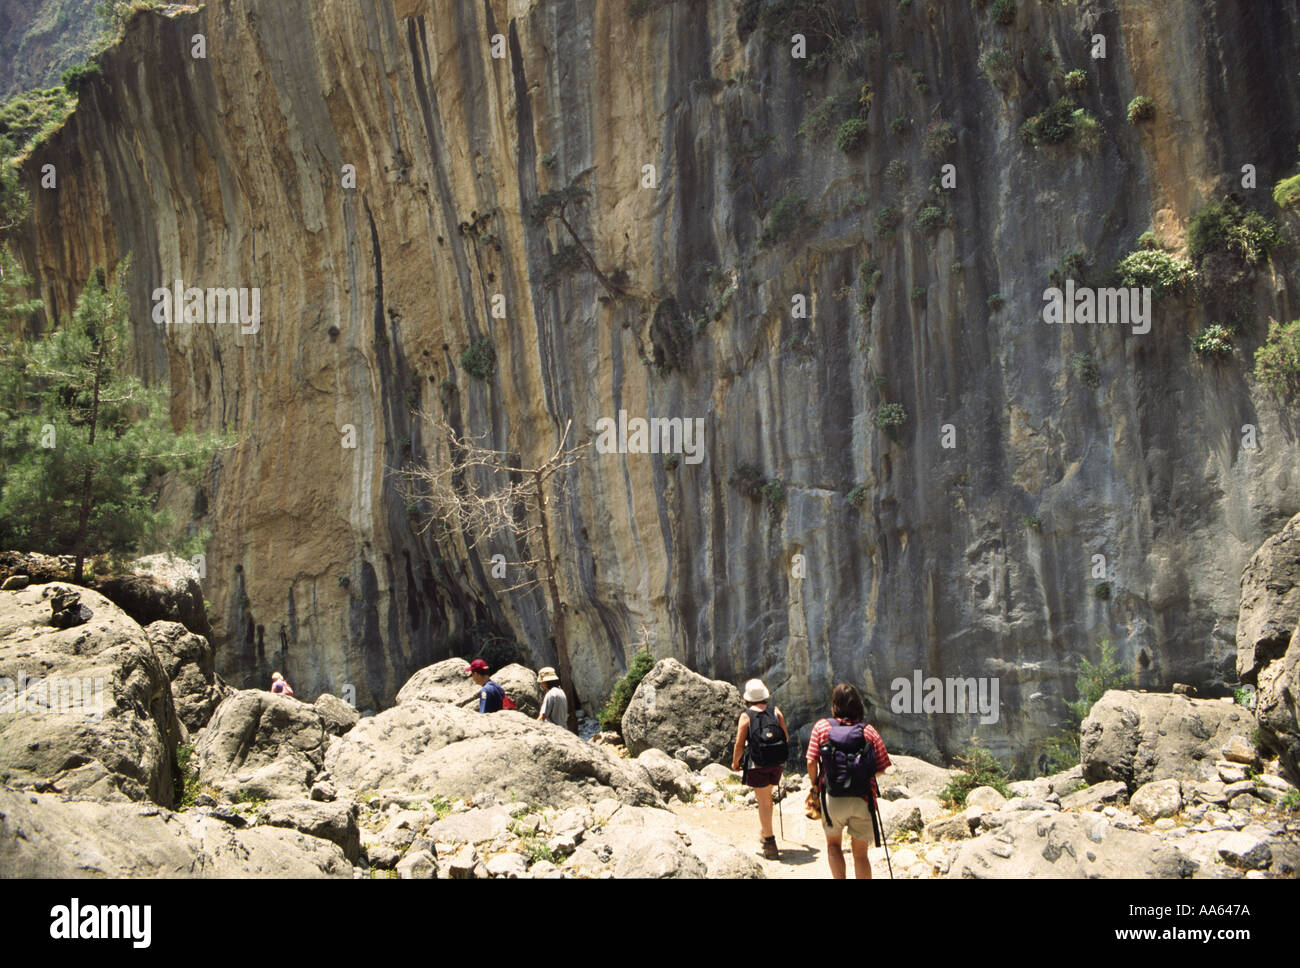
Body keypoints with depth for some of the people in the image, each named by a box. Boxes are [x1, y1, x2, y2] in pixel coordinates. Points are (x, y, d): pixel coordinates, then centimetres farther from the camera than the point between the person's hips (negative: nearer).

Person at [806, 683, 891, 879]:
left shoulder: (822, 727, -3)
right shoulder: (869, 731, -2)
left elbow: (811, 762, -7)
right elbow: (881, 769, -2)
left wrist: (815, 785, 11)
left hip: (832, 798, 0)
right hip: (863, 800, 0)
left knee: (833, 844, 22)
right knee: (860, 853, 12)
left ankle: (840, 878, 3)